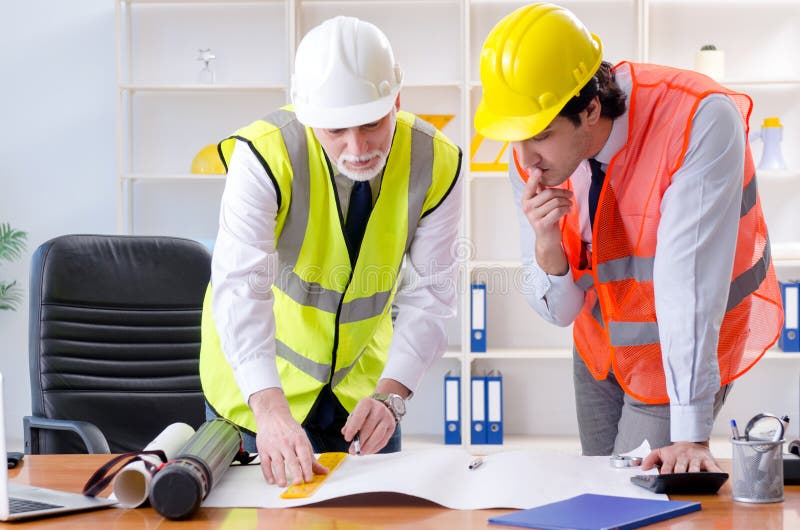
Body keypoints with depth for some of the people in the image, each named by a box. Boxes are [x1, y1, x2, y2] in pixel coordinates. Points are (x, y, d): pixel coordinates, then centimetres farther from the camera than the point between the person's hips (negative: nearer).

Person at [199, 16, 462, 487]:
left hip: (362, 383, 3)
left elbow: (429, 296, -16)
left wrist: (390, 395, -30)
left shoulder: (436, 165, -17)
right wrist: (270, 408, -49)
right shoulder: (266, 154, -28)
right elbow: (240, 287, -36)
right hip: (260, 378, -2)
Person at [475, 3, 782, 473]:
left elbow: (689, 280, -35)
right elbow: (560, 312, -10)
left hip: (683, 362, -4)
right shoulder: (531, 156, -15)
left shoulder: (702, 121, -31)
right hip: (599, 353, 5)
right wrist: (547, 245, -32)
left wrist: (691, 435, -36)